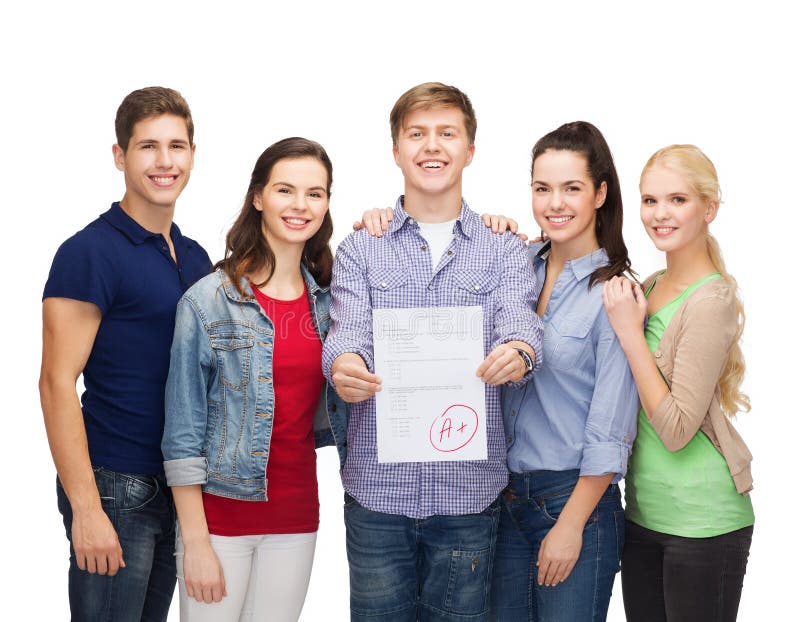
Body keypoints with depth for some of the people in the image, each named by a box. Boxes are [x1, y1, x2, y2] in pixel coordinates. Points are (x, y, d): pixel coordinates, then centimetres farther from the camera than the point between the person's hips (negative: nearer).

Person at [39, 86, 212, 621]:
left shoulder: (194, 256, 11)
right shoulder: (90, 252, -11)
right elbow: (57, 383, -15)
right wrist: (86, 508, -20)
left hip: (178, 490, 7)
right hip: (115, 488, -7)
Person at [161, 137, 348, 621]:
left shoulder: (327, 299, 4)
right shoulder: (208, 301, -8)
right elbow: (184, 431, -8)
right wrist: (195, 542, -12)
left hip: (297, 516, 4)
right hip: (221, 513, -4)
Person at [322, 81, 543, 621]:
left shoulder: (505, 250, 6)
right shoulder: (360, 249, 6)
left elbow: (519, 321, -10)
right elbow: (348, 329, -8)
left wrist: (517, 353, -35)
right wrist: (345, 366, -32)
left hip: (470, 489, 0)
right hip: (378, 482, 0)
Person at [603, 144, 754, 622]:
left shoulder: (712, 300, -16)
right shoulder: (650, 287, 8)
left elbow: (676, 430, -19)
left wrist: (629, 330, -17)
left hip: (702, 522, -7)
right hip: (644, 510, 7)